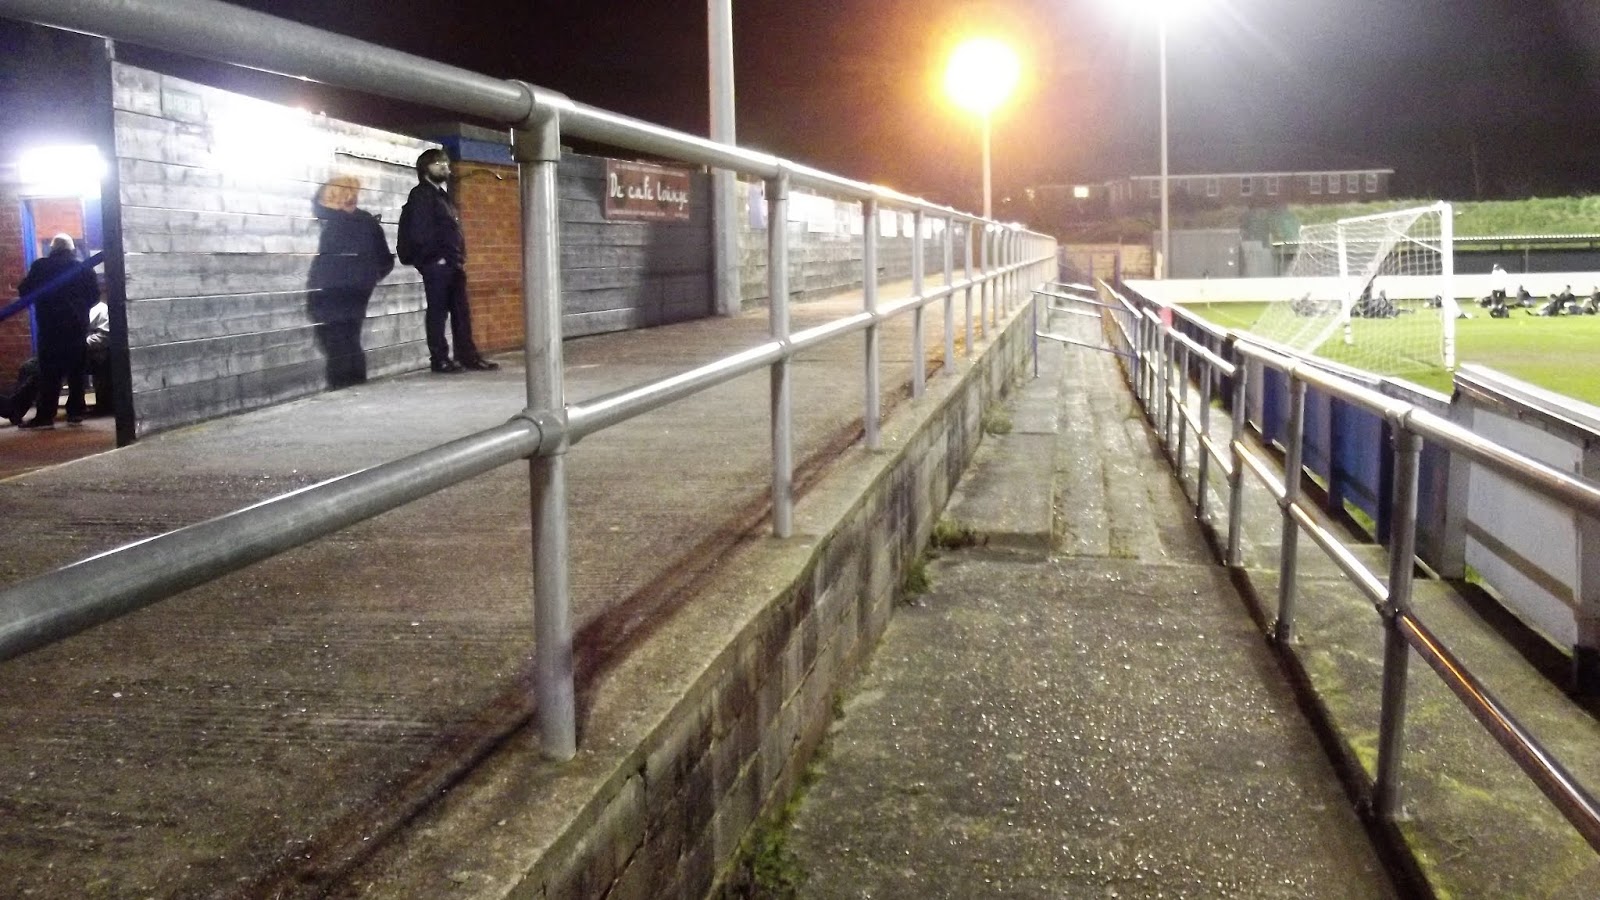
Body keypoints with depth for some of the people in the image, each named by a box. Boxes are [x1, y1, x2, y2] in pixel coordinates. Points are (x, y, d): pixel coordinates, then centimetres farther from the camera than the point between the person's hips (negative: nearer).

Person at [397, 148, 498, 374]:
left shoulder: (444, 195, 22)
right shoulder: (421, 195, -5)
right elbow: (420, 231, -15)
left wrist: (460, 258, 11)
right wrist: (438, 257, -16)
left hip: (453, 264, 9)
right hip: (436, 263, -9)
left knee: (461, 312, 8)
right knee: (437, 312, -5)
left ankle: (468, 356, 11)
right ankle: (439, 359, -1)